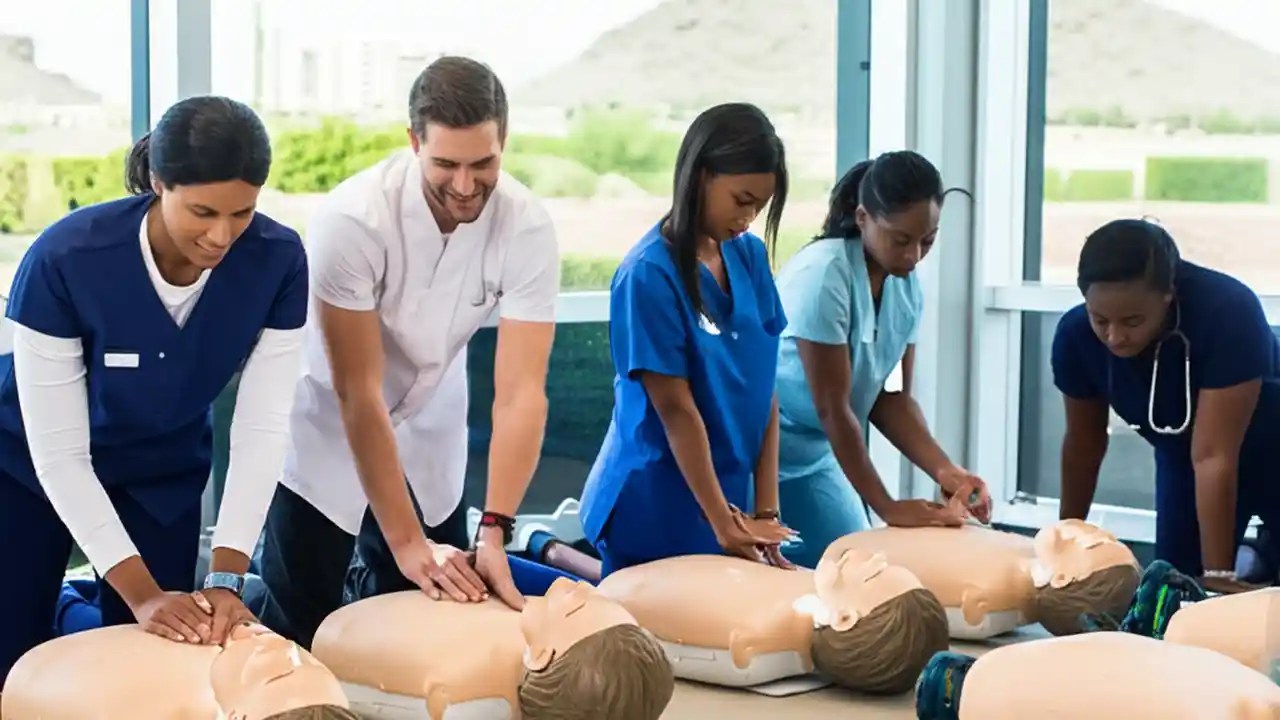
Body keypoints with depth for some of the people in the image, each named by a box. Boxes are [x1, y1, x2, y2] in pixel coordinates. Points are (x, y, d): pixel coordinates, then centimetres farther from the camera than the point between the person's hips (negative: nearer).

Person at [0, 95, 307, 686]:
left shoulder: (277, 261, -25)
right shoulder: (64, 258, -33)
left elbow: (262, 427, -21)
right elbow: (58, 453, -29)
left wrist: (226, 577, -31)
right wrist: (141, 592, -35)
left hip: (163, 474, 2)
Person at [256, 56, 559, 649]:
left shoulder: (528, 228, -22)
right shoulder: (352, 219, -31)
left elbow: (520, 393, -25)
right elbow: (358, 394, -29)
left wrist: (495, 533, -35)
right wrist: (406, 543, -30)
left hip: (428, 438, 4)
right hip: (329, 432, -3)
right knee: (302, 631, -1)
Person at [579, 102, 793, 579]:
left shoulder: (750, 257, 3)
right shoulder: (649, 275, -16)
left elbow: (764, 390, 1)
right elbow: (676, 409, -17)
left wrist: (766, 511, -3)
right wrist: (724, 524, -15)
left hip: (727, 495, 6)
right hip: (655, 510, -6)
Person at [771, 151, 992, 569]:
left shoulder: (907, 287, -1)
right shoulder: (823, 275, -24)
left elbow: (892, 396, 4)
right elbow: (832, 409, -22)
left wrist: (944, 471, -12)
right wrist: (887, 508, -19)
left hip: (820, 457, 8)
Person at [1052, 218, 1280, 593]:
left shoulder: (1229, 312, -37)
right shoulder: (1075, 334, -24)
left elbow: (1213, 456, -39)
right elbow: (1083, 445, -9)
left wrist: (1218, 574, -37)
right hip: (1183, 462, 4)